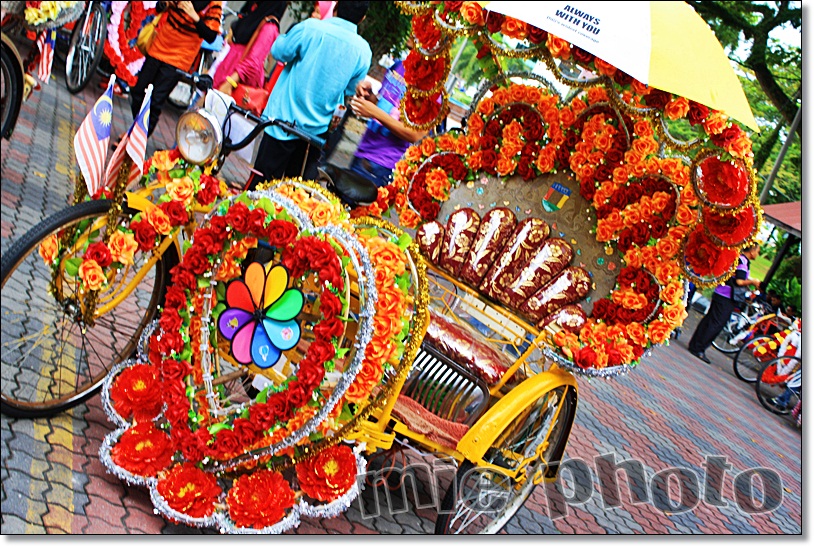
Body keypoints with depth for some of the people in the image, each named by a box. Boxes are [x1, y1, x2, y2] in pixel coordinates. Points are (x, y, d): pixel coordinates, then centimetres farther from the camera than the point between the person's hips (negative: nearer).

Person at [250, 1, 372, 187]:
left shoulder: (310, 28, -17)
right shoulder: (363, 51, -6)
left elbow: (279, 52, -4)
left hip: (286, 118, -3)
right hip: (318, 128, 4)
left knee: (262, 180, 5)